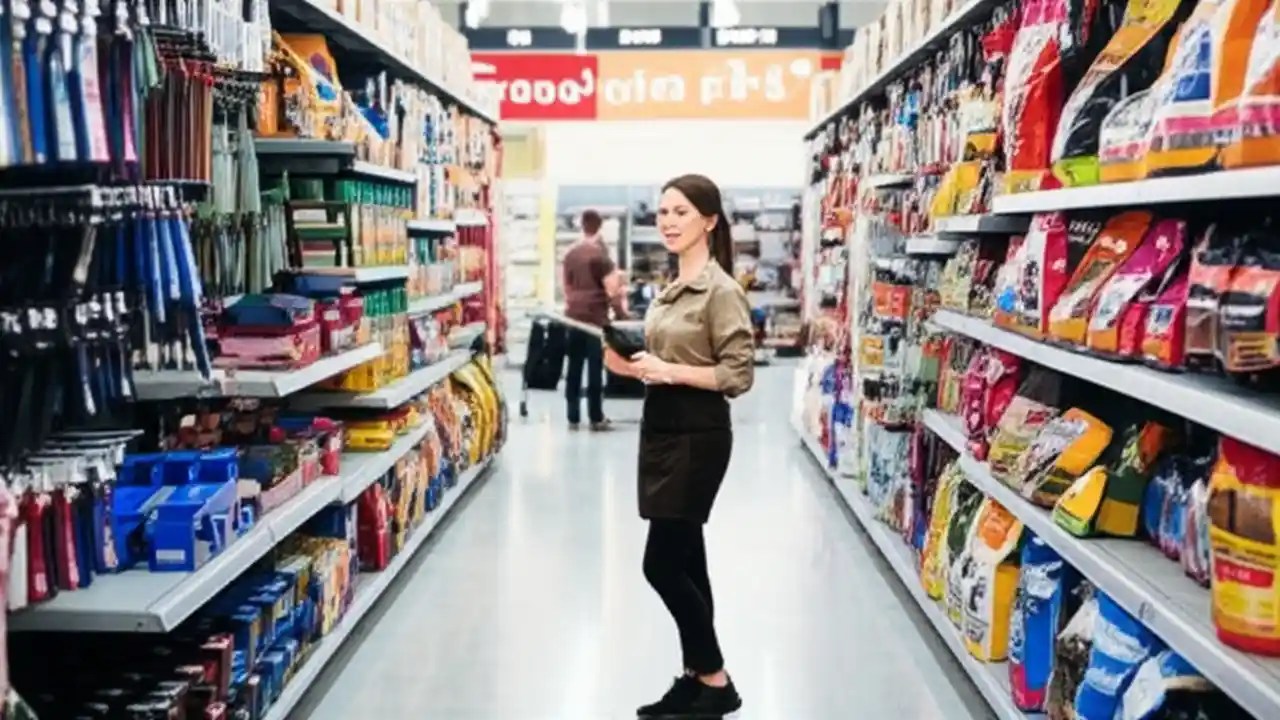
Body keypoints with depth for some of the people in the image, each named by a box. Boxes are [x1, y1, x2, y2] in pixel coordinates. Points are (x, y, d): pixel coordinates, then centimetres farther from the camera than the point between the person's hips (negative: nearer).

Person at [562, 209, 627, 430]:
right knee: (595, 368, -1)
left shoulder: (570, 254, 8)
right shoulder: (600, 253, -9)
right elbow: (612, 288, -10)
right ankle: (596, 418, 3)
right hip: (595, 317, -5)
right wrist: (621, 311, 4)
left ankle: (573, 417, 9)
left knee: (574, 367, 7)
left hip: (573, 316, 5)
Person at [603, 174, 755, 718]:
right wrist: (632, 364, 4)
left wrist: (668, 371, -22)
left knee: (662, 564, -6)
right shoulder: (671, 288, 12)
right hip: (660, 429, 9)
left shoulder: (721, 290, -14)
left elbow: (738, 376, -17)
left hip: (697, 437, -9)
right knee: (685, 561, 13)